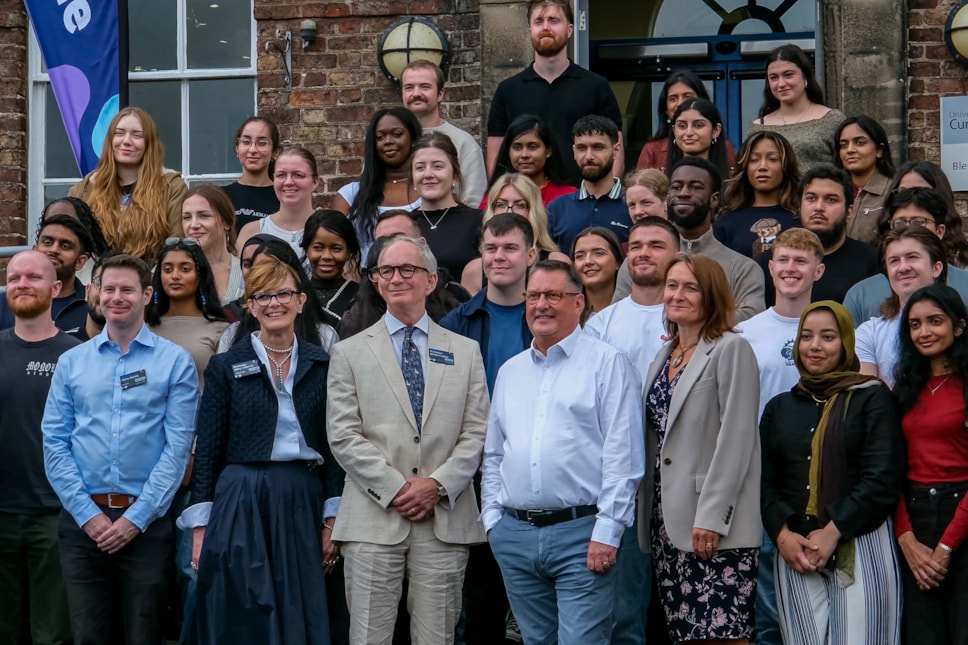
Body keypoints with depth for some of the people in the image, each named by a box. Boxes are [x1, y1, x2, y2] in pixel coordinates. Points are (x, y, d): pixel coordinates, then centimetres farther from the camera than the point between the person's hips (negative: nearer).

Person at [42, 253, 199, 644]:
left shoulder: (175, 361, 0)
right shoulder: (71, 362, 7)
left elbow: (178, 446, -6)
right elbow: (55, 443, 3)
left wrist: (137, 518, -11)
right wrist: (88, 513, -7)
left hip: (147, 523, -2)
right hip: (82, 520, 2)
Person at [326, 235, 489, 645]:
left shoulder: (465, 352, 13)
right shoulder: (349, 353, 8)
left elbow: (477, 433, 6)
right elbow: (343, 436, 0)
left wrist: (437, 485, -8)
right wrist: (394, 488, -10)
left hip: (445, 519, 1)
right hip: (374, 519, -1)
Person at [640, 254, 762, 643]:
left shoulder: (732, 349, -6)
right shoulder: (664, 356, 17)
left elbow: (736, 438, -14)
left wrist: (712, 516, -20)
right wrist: (649, 510, 12)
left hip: (714, 523, -7)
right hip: (667, 518, 7)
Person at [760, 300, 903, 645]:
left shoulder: (872, 398, 4)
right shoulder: (779, 407, 16)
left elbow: (881, 479, -5)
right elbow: (765, 482, 9)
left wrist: (832, 532, -12)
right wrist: (782, 535, -7)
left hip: (860, 548, -3)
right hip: (794, 551, 3)